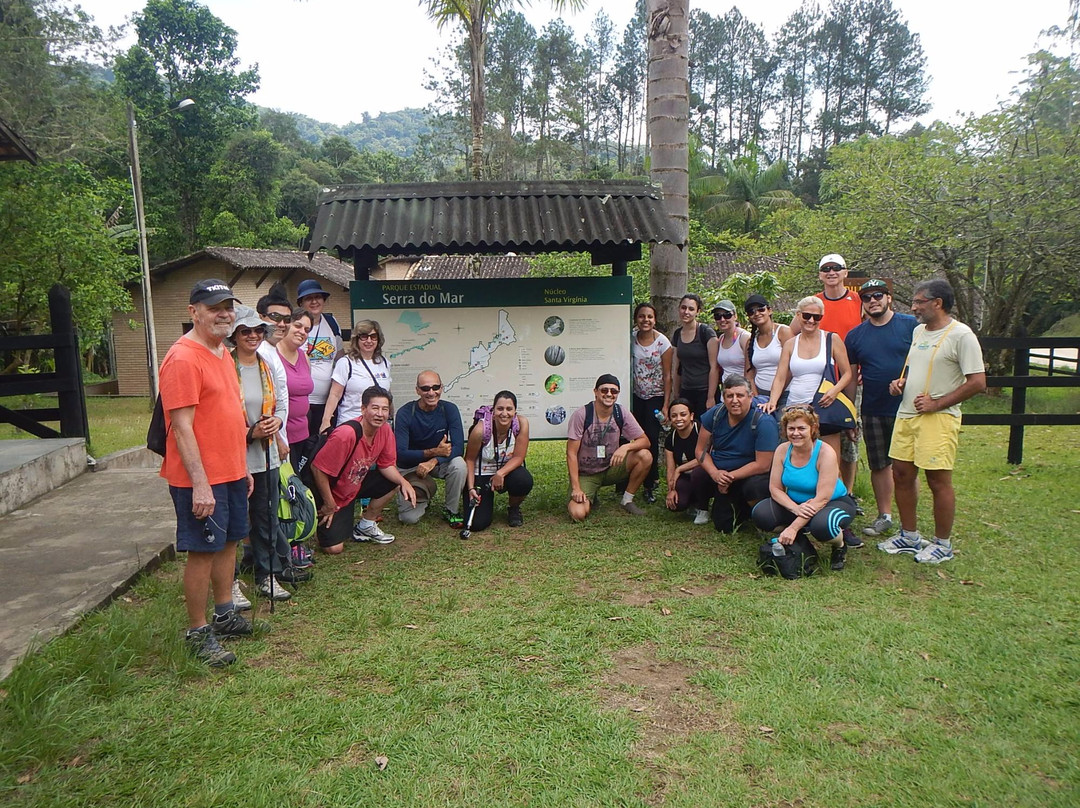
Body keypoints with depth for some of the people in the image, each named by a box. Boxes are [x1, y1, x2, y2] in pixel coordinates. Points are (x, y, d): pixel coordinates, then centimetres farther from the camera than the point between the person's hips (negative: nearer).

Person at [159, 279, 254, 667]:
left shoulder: (222, 354, 12)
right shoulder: (183, 359, -16)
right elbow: (182, 427, -21)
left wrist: (243, 467, 19)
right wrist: (200, 484, -23)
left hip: (231, 473, 9)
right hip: (201, 478, -9)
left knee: (228, 543, 17)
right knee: (203, 551, 0)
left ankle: (224, 615, 33)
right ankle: (198, 633, 14)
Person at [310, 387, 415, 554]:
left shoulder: (385, 430, -10)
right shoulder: (346, 434, -33)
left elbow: (387, 465, 2)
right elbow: (318, 469, -27)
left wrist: (403, 482, -18)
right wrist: (329, 505, -18)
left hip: (356, 485, 7)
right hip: (332, 492, -7)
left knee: (395, 482, -6)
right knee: (334, 548, -13)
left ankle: (365, 527, 10)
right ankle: (321, 523, 21)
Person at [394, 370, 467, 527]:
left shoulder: (449, 409, -13)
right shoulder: (405, 413, -18)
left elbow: (458, 447, -20)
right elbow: (400, 454, -23)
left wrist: (433, 461, -36)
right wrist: (433, 452, -34)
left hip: (441, 462, 1)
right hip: (411, 467, -1)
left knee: (459, 464, -32)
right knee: (408, 518, -13)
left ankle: (452, 510, -8)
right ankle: (425, 495, 22)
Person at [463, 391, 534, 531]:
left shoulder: (521, 423, -20)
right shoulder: (481, 430, -26)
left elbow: (518, 457, -14)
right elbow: (470, 459, -11)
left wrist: (500, 474, -29)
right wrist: (471, 488, -18)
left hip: (509, 470, 2)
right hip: (482, 474, -2)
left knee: (524, 481, -35)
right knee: (477, 523, -15)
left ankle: (513, 508, 2)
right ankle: (487, 502, 23)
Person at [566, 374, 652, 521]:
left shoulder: (622, 414, -8)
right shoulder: (581, 415, -18)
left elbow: (645, 441, -5)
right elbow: (571, 453, -16)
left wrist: (626, 447, -28)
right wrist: (576, 488, -21)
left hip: (611, 469, 3)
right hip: (585, 474, -3)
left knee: (645, 456, -21)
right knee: (579, 514, -26)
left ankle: (627, 500, -1)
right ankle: (587, 497, 12)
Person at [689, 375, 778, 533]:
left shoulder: (764, 422, -22)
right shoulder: (714, 414, -8)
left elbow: (762, 465, -22)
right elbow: (700, 450, -5)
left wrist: (730, 477, -22)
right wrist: (715, 473, -23)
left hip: (751, 475, -3)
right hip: (717, 471, 3)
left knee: (754, 487, -36)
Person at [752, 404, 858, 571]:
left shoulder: (825, 453, -24)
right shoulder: (782, 450, -10)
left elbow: (821, 499, -28)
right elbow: (775, 489, -10)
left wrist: (793, 528, -34)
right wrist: (796, 508, -31)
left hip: (835, 502, -4)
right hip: (794, 503, 5)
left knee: (822, 526, -39)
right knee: (760, 514, -22)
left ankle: (840, 547, 0)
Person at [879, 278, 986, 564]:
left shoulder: (961, 335, -11)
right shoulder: (918, 331, 13)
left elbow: (978, 382, -14)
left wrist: (937, 403, -17)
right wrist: (901, 381, 5)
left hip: (938, 419, -8)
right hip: (906, 414, 8)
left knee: (938, 480, 0)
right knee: (901, 473, 11)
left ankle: (943, 545, 16)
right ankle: (909, 537, 26)